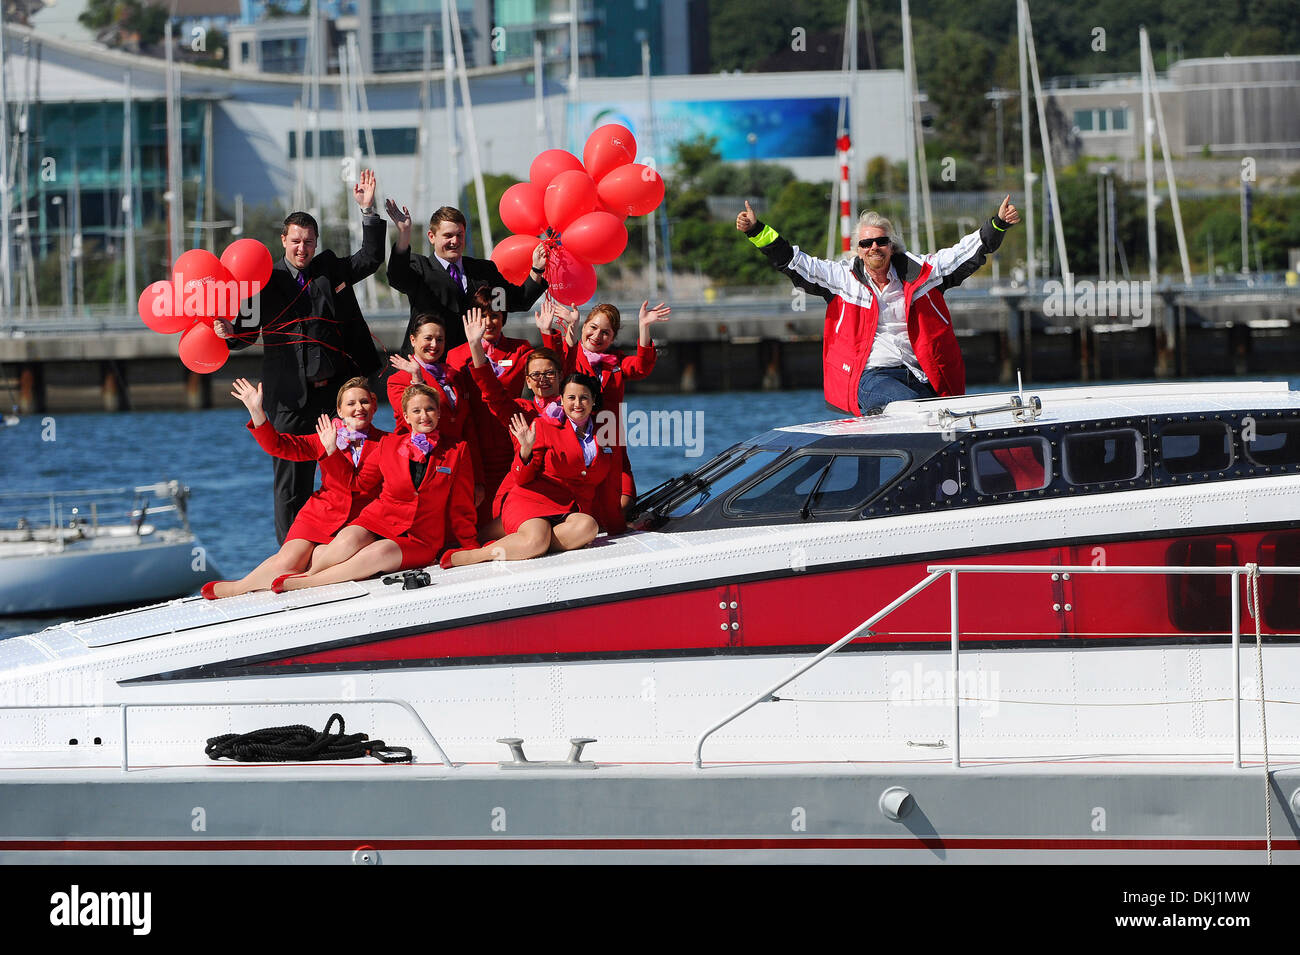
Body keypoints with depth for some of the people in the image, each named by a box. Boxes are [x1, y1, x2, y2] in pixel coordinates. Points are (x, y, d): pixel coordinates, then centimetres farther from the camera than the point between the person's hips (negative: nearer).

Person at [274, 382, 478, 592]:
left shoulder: (457, 451, 5)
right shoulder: (389, 445, 11)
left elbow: (461, 508, 11)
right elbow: (359, 484, 20)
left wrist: (471, 549, 9)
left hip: (419, 539, -2)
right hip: (379, 521, 2)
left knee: (381, 553, -36)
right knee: (349, 540, -36)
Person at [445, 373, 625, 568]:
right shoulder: (544, 425, 5)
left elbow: (608, 490, 23)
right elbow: (522, 480, 2)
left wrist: (617, 527, 24)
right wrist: (526, 450, -16)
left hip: (572, 512, 4)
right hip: (533, 501, -4)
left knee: (588, 526, -37)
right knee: (536, 540, -40)